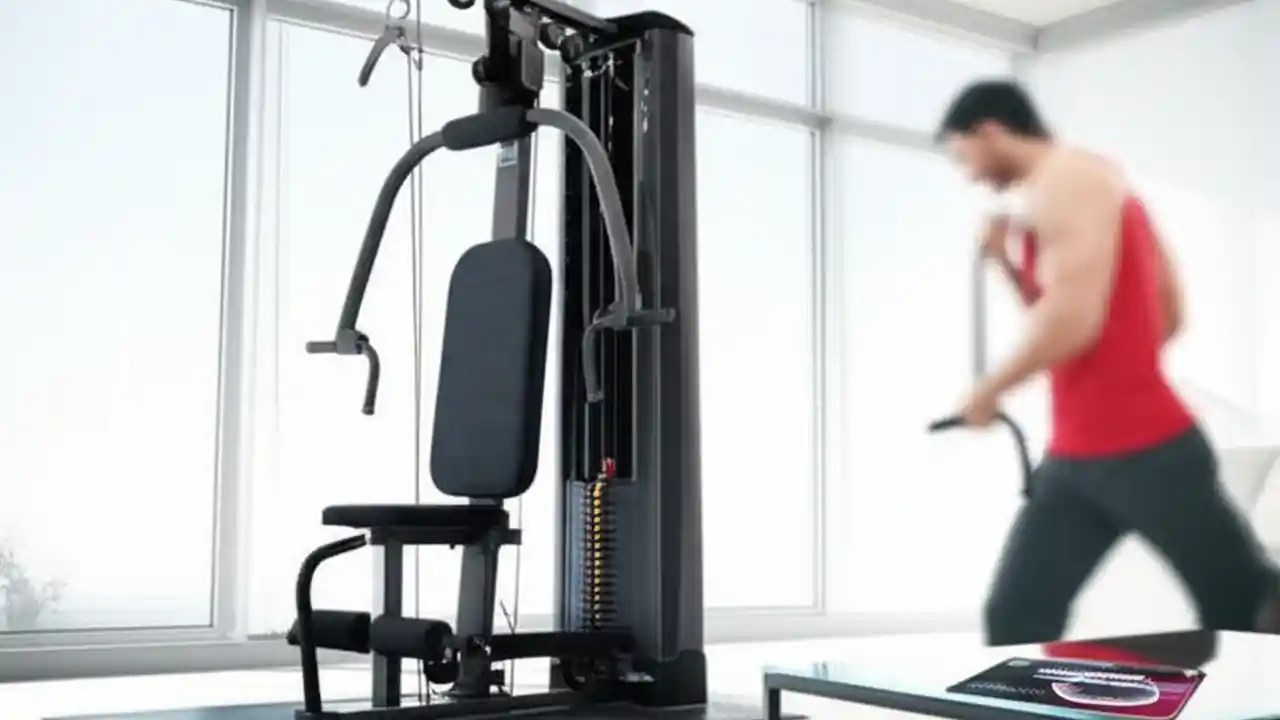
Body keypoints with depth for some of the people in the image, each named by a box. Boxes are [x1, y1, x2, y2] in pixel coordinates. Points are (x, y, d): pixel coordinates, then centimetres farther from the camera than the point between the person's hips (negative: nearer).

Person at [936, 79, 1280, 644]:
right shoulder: (1091, 188, 20)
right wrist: (1005, 262, 14)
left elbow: (1073, 321, -23)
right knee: (1014, 621, 3)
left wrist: (991, 390, -8)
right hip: (1075, 460, 10)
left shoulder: (1065, 178, -11)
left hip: (1146, 453, -10)